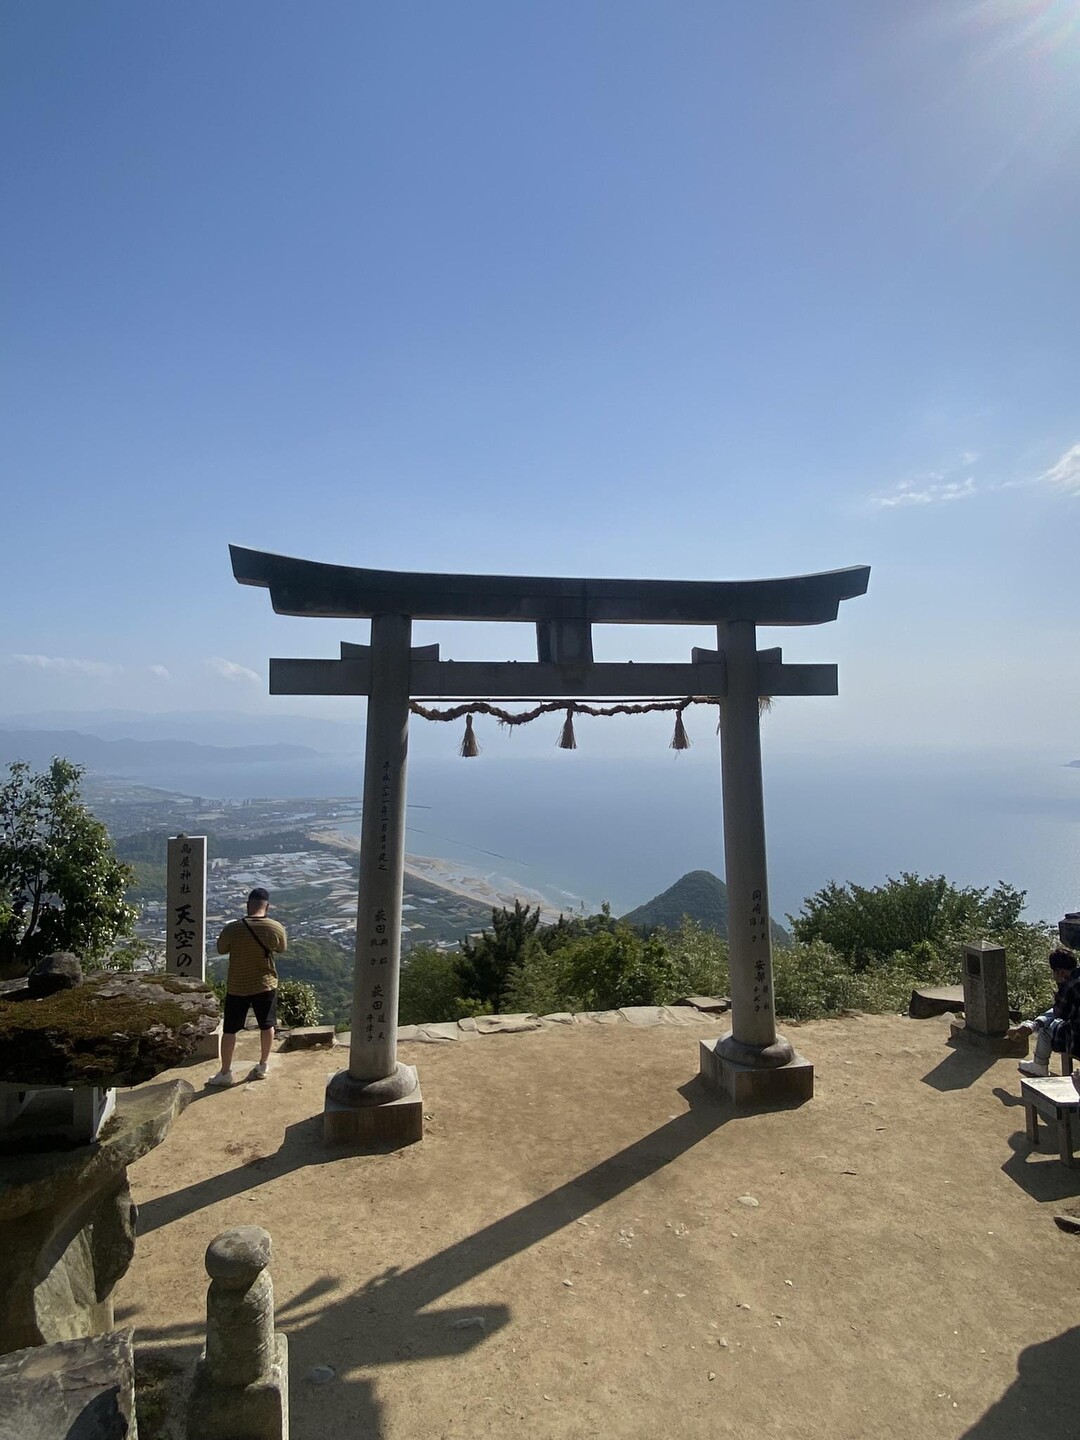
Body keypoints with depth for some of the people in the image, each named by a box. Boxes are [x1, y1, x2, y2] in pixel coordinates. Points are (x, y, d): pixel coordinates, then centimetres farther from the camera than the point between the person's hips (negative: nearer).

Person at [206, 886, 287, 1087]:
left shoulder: (233, 928, -18)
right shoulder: (276, 928, -14)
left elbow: (221, 950, 1)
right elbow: (281, 948, 6)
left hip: (237, 988, -1)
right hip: (266, 985, 1)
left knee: (229, 1030, 13)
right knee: (267, 1026, 19)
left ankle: (225, 1073, 20)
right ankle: (262, 1066, 29)